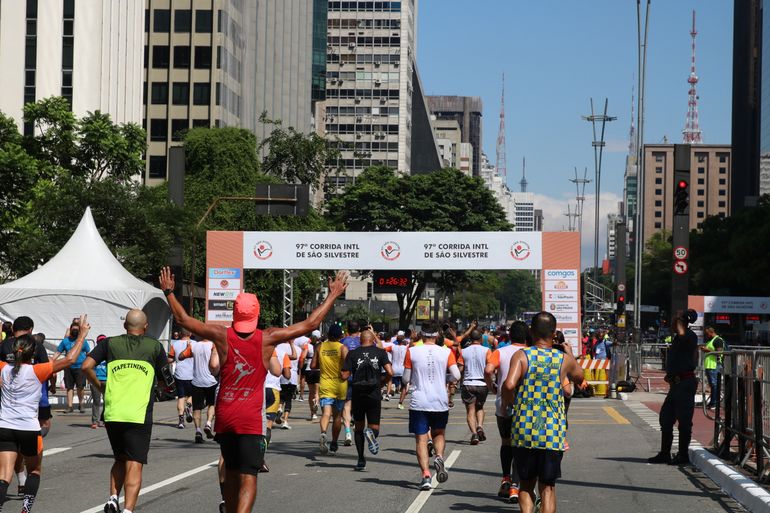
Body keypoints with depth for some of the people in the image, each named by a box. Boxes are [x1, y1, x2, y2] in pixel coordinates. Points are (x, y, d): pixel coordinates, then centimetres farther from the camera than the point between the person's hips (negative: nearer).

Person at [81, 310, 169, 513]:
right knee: (134, 465, -2)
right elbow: (166, 378, 13)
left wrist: (99, 386, 13)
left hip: (112, 414, 3)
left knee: (120, 460, 21)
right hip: (139, 415, -2)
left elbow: (86, 367, -1)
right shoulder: (155, 346, 7)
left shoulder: (110, 343, 9)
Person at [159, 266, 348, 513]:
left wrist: (169, 291, 21)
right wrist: (333, 295, 9)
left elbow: (182, 319, 7)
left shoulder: (222, 335, -3)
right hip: (251, 419, -3)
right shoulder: (267, 339, -7)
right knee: (248, 478, -8)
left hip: (224, 417, 3)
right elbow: (310, 323, -1)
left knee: (231, 473, 18)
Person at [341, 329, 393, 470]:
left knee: (359, 428, 14)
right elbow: (390, 372, -10)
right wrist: (381, 383, 9)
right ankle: (371, 433, -29)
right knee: (374, 427, 7)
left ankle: (361, 460, 11)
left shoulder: (352, 354, 0)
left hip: (357, 394, 1)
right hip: (374, 394, -1)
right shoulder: (380, 352, 0)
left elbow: (344, 375, -7)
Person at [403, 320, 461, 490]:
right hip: (440, 402, 1)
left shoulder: (412, 352, -3)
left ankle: (425, 475, -10)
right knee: (439, 433, 22)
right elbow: (456, 376, -7)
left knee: (421, 439, 3)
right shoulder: (446, 352, -2)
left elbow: (406, 380, 0)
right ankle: (439, 457, -6)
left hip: (418, 402, -1)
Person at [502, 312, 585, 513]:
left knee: (526, 484, 15)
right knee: (547, 487, 10)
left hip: (524, 431, 0)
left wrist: (507, 402, 0)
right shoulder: (565, 359, 1)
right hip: (553, 434, 0)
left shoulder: (521, 355, -6)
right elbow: (579, 378, 23)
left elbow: (509, 385, -21)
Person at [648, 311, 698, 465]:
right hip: (677, 383, 11)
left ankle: (683, 455, 2)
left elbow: (682, 334, -37)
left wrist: (679, 323, -18)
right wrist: (670, 375, 15)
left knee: (683, 419, -4)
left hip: (685, 383, -11)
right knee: (666, 417, 13)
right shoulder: (678, 338, 19)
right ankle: (664, 454, 20)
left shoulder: (690, 337, -12)